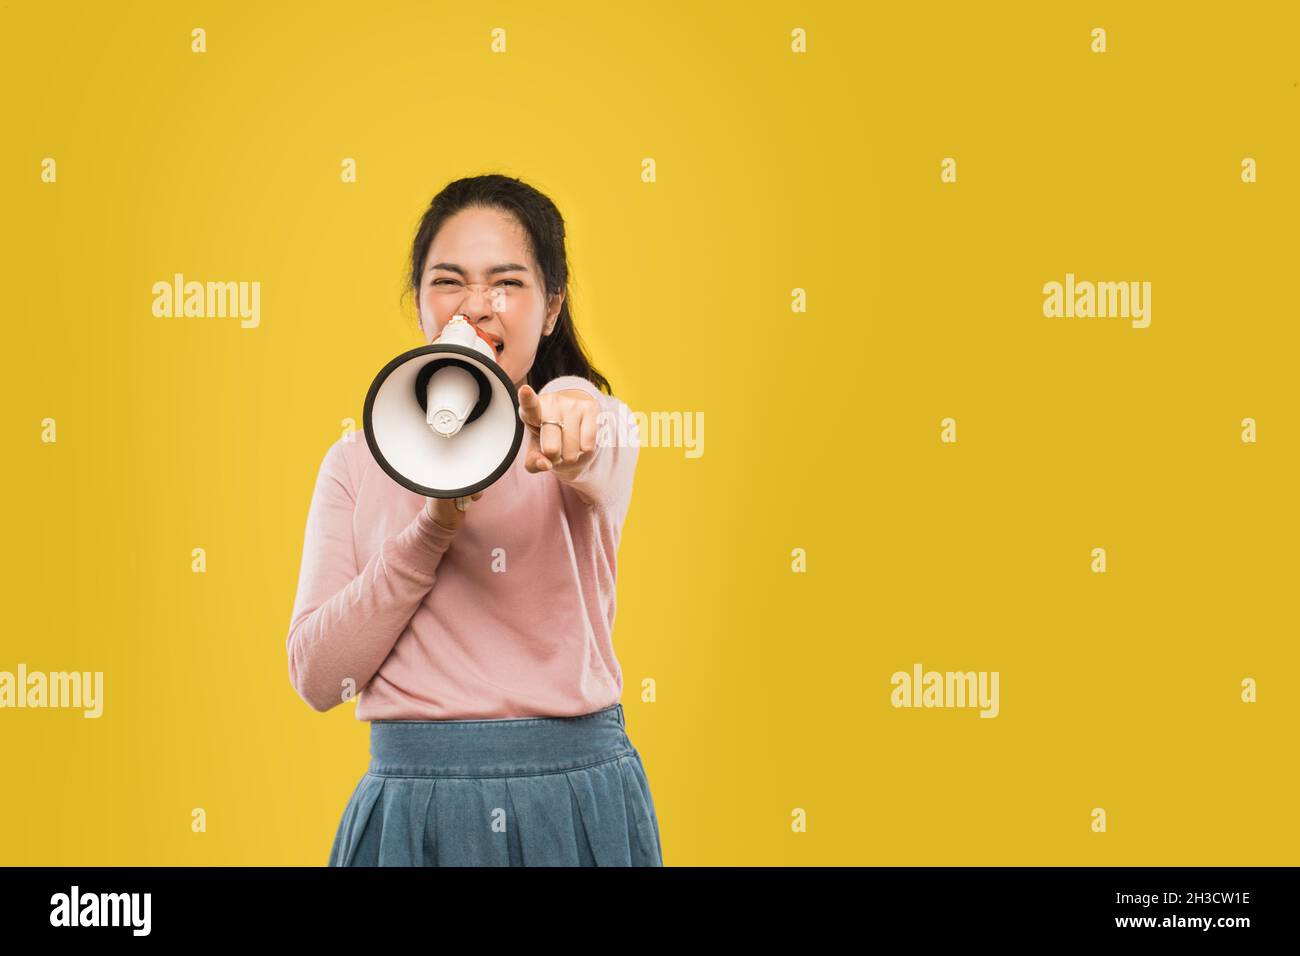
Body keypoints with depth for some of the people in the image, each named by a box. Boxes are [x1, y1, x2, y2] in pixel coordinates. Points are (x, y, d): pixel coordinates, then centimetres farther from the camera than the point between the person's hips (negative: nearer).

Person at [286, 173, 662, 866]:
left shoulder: (598, 425, 2)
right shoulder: (359, 461, 6)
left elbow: (599, 470, -24)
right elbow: (315, 675, -3)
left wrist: (569, 415, -47)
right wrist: (432, 529, -16)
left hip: (577, 807, -1)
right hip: (413, 811, 1)